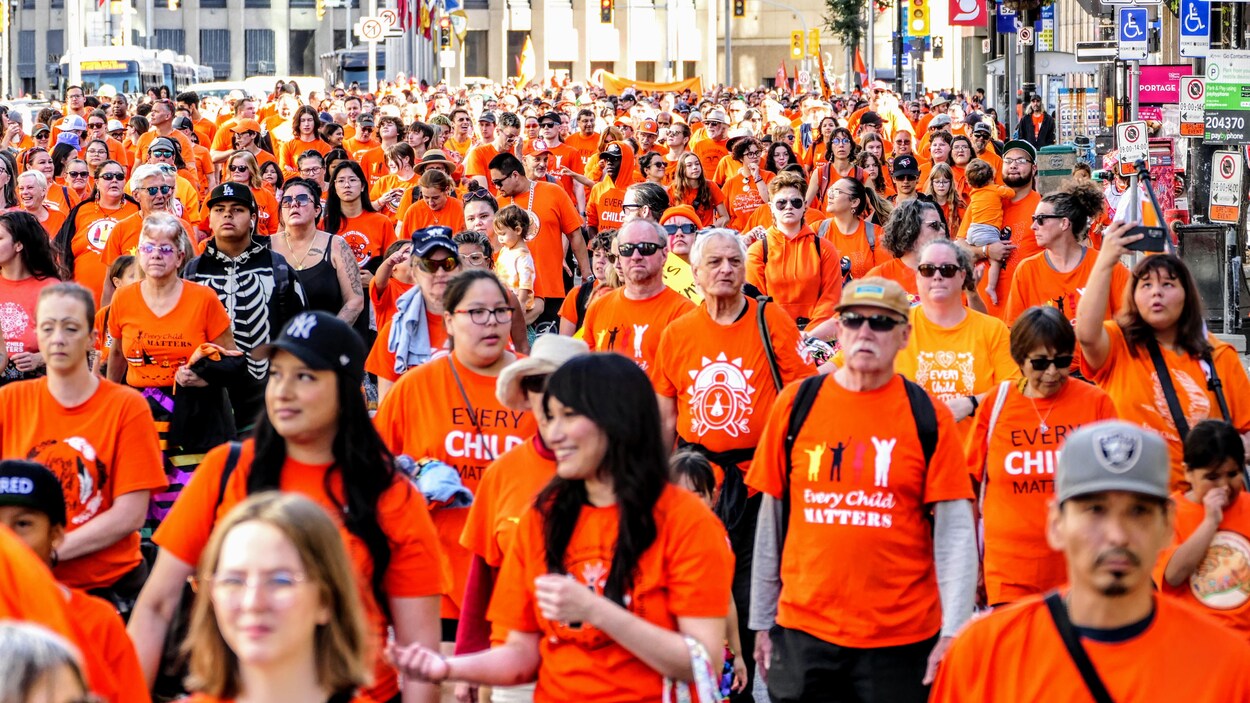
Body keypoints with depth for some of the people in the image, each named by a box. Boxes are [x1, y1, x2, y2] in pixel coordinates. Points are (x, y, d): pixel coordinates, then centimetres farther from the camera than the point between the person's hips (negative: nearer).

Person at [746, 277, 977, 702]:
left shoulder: (928, 416, -2)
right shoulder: (796, 404, 3)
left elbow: (955, 532, -4)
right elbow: (771, 520, 8)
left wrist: (952, 632, -12)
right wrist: (761, 621, 9)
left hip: (901, 640, -1)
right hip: (802, 632, 2)